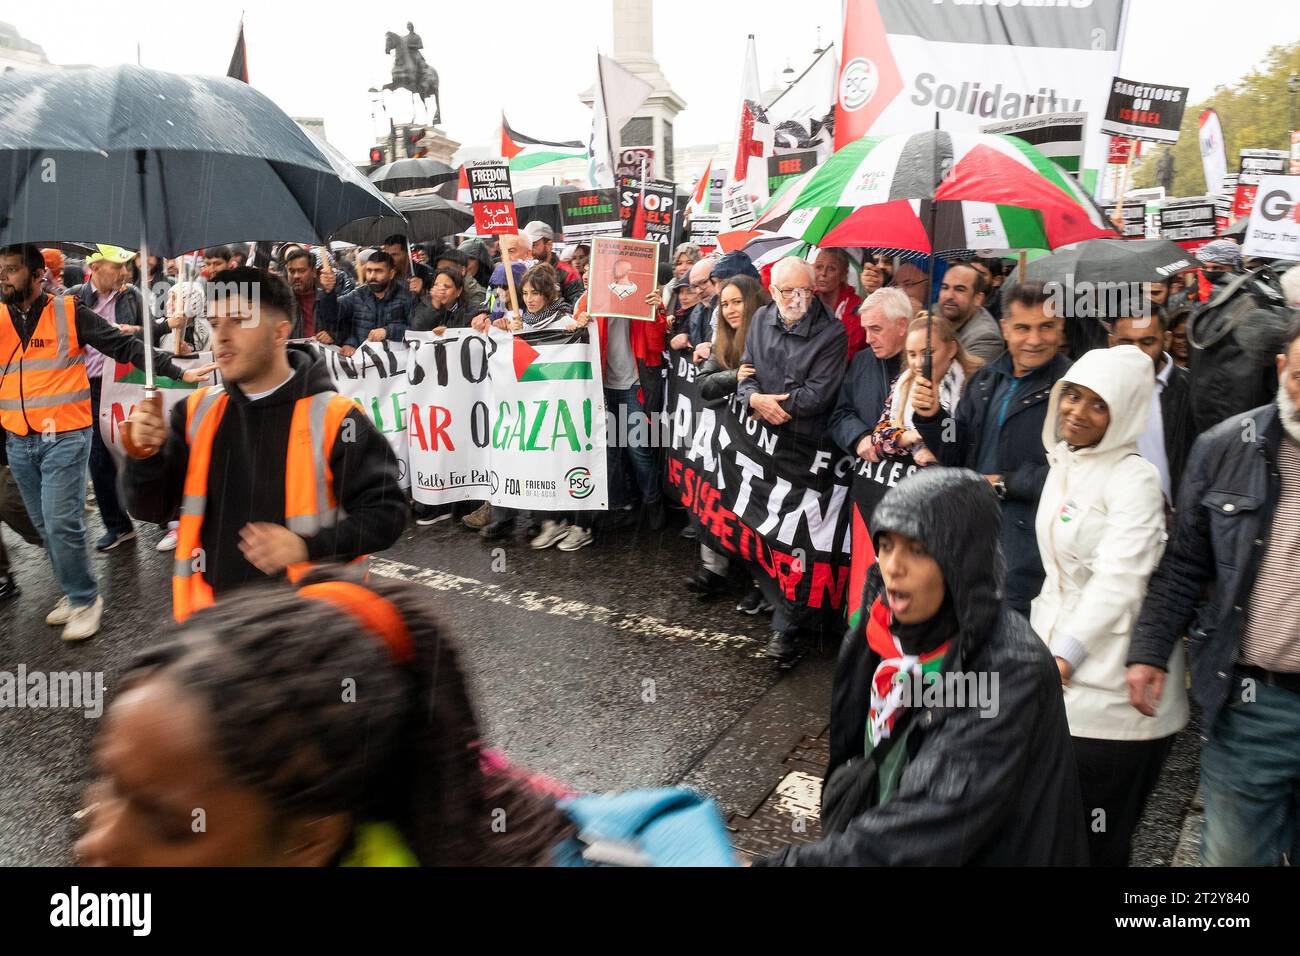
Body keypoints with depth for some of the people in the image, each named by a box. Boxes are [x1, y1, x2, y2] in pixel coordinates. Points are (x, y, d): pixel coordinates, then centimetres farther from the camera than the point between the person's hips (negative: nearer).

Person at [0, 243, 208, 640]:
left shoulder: (70, 312, -6)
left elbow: (126, 346, -7)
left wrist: (178, 372, -12)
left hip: (64, 438, -5)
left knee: (62, 525, -9)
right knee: (46, 527, 13)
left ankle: (85, 600, 7)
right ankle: (74, 593, 28)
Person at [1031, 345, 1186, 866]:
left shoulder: (1134, 478, -13)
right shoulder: (1063, 463, 11)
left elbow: (1118, 580, -22)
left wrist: (1064, 656, -28)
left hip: (1110, 687, -7)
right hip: (1057, 669, 7)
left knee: (1096, 841, 4)